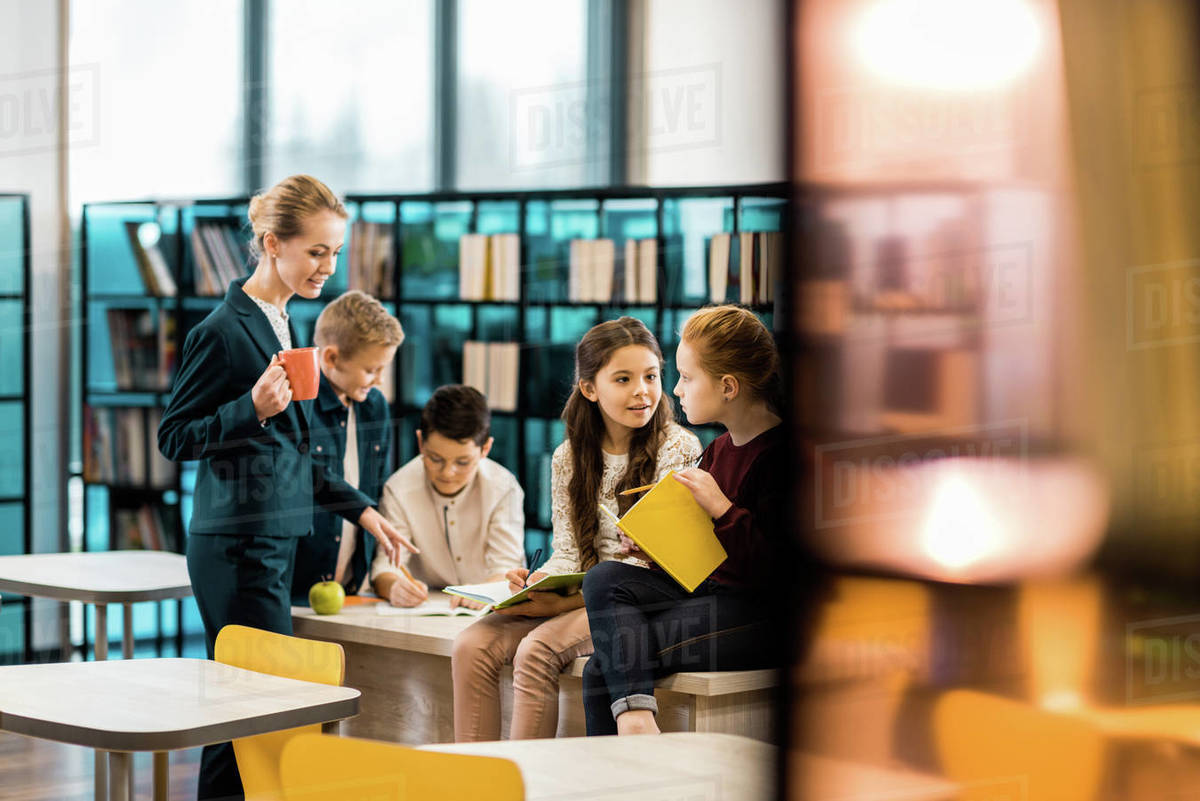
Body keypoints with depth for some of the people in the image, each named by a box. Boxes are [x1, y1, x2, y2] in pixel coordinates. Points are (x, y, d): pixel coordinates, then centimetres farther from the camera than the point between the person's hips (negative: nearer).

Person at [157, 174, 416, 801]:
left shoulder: (281, 323, 15)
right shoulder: (223, 331, -12)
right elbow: (174, 438, -10)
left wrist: (359, 508, 18)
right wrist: (254, 409, -24)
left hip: (277, 540, 9)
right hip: (239, 546, -9)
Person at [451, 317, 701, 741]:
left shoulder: (678, 448, -6)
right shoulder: (569, 458, 10)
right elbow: (568, 552, 12)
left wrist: (565, 602, -22)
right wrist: (534, 583, -13)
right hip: (576, 599, 6)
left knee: (536, 650, -29)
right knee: (472, 647, -15)